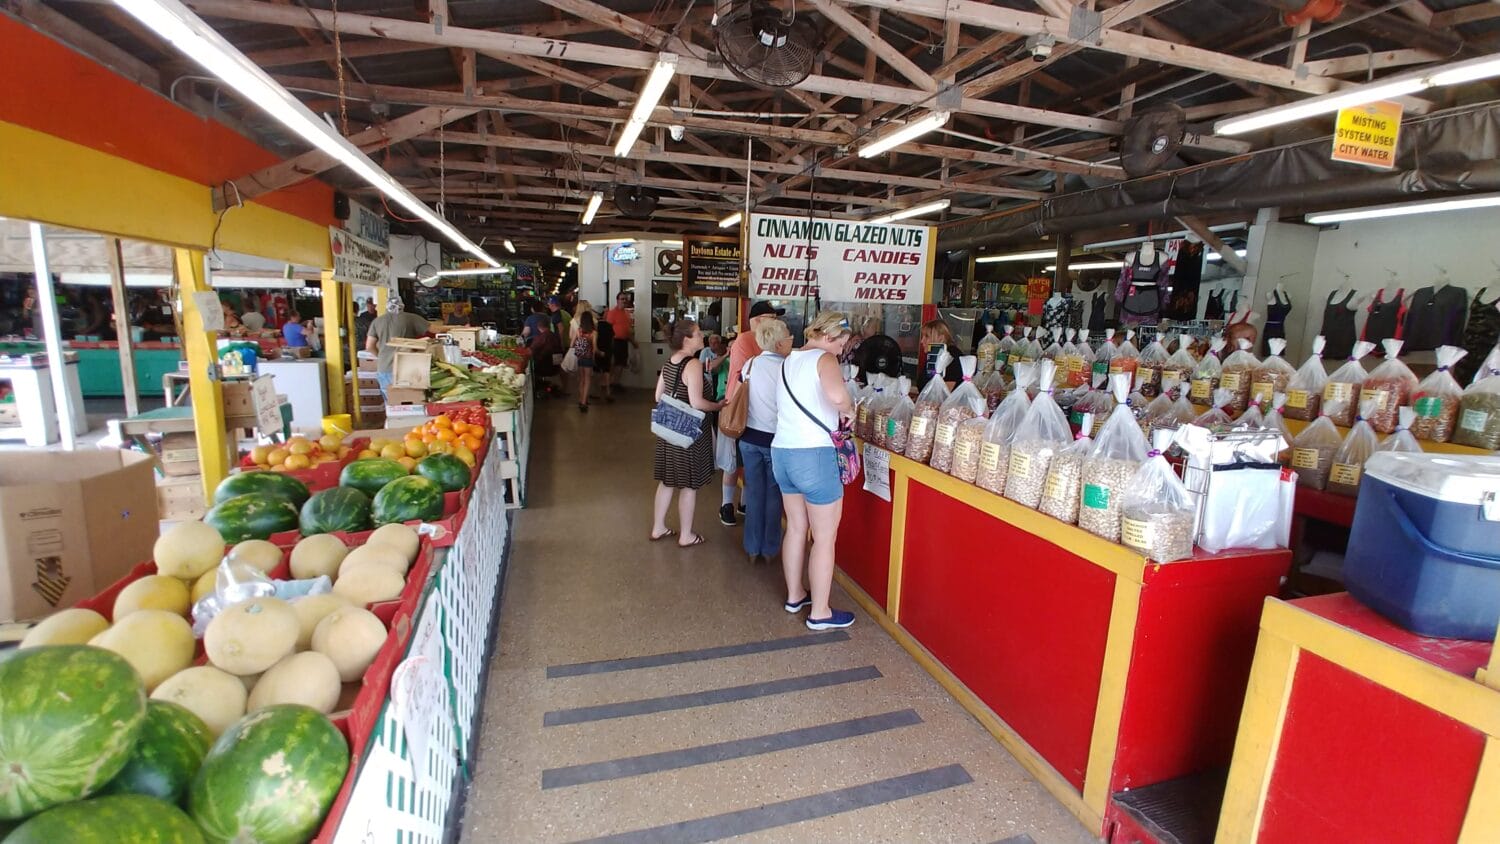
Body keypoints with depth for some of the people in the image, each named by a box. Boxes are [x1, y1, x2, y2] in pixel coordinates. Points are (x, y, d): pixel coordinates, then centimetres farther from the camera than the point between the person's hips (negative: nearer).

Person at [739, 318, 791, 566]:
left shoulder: (750, 364, 1)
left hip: (749, 438, 4)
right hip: (774, 440, -4)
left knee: (754, 492, 13)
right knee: (773, 495, 11)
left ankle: (753, 549, 22)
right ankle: (770, 549, 21)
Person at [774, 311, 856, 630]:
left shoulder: (790, 360, 14)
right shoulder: (825, 359, -11)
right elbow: (836, 394, -31)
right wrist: (847, 409, -11)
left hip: (781, 451, 8)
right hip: (813, 455, -8)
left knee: (796, 528, 21)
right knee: (825, 537, 5)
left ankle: (795, 595, 35)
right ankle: (819, 613, 15)